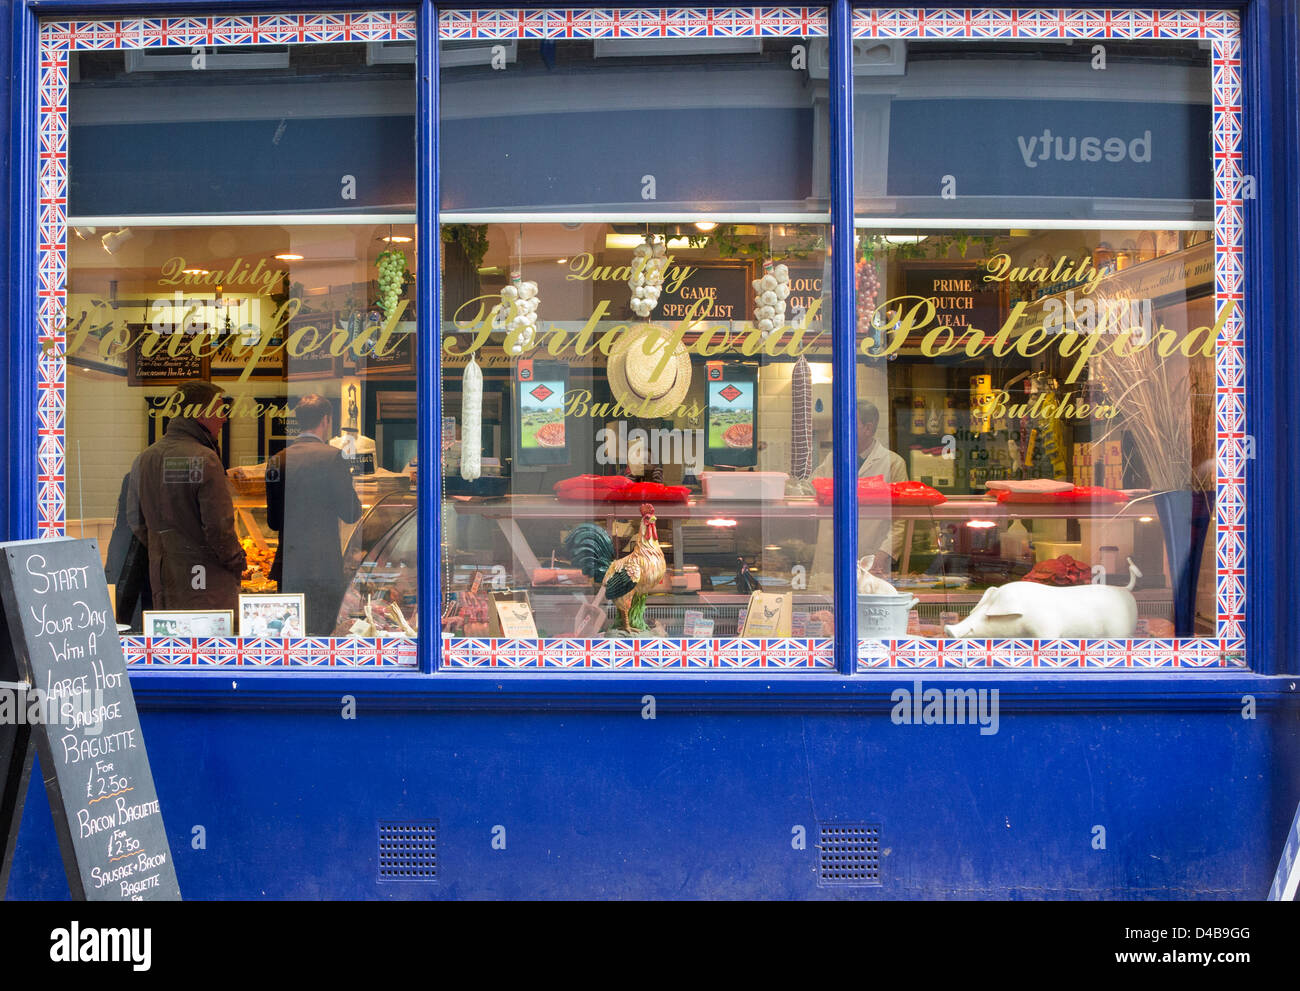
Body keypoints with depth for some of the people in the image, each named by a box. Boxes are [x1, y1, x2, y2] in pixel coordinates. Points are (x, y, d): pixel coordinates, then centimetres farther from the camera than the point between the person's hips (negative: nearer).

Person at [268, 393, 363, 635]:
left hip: (286, 568, 6)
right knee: (319, 632, -2)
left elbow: (273, 521, 11)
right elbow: (351, 513, -7)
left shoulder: (277, 460, 7)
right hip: (322, 568, -5)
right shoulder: (331, 456, -9)